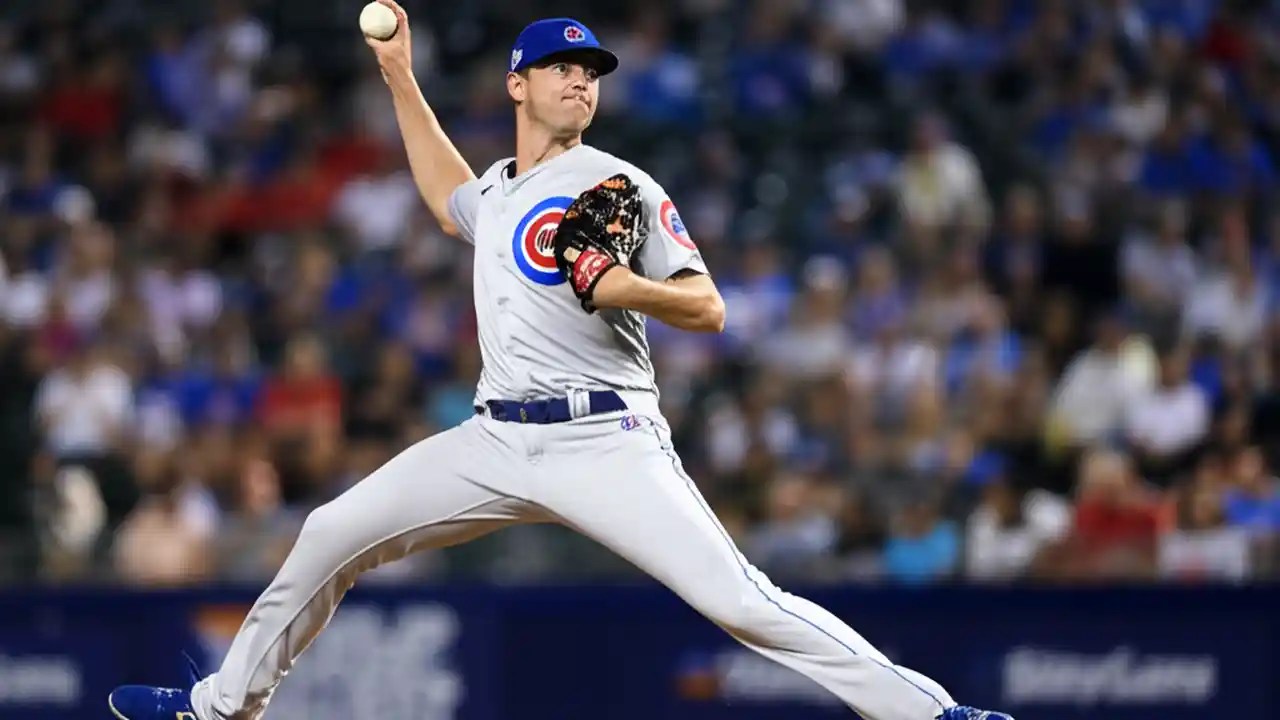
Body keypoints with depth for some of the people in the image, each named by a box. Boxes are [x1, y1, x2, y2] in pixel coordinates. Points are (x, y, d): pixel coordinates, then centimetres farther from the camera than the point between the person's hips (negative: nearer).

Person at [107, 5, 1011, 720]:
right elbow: (451, 199, 44)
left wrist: (628, 288, -25)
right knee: (329, 535, 5)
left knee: (741, 600, -21)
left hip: (605, 440, -7)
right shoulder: (498, 193, 19)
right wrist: (400, 77, 40)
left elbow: (708, 309, -5)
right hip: (497, 438, 7)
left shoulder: (621, 186, -2)